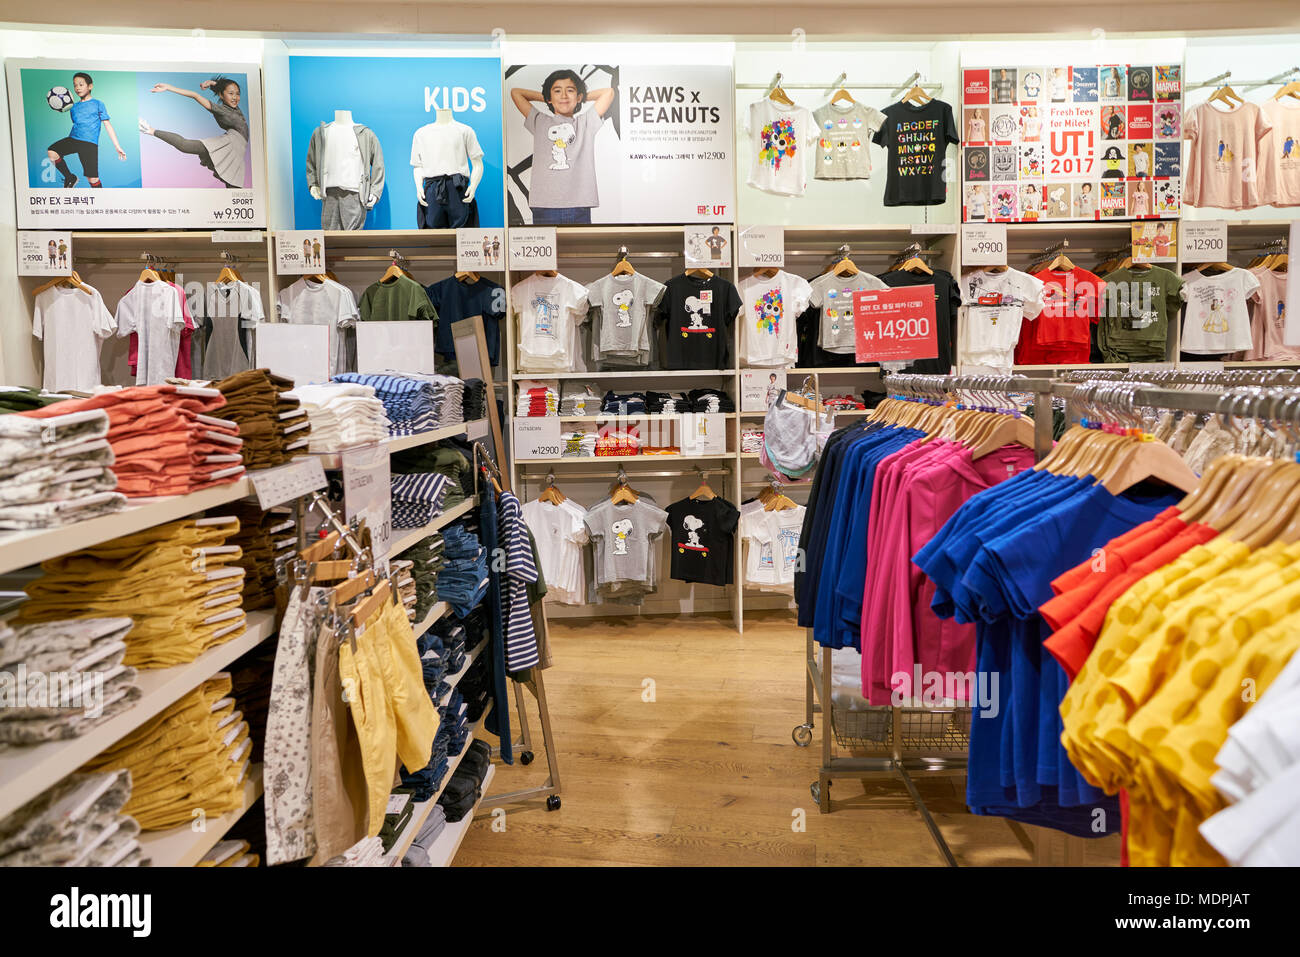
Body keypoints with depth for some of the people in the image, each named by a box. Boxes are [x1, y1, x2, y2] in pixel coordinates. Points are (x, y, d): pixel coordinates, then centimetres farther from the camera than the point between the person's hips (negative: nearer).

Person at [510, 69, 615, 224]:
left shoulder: (585, 123, 16)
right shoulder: (539, 122, 17)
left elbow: (609, 91, 17)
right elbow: (515, 92, 20)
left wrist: (582, 97, 25)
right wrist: (545, 97, 25)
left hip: (579, 207, 0)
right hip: (545, 205, 0)